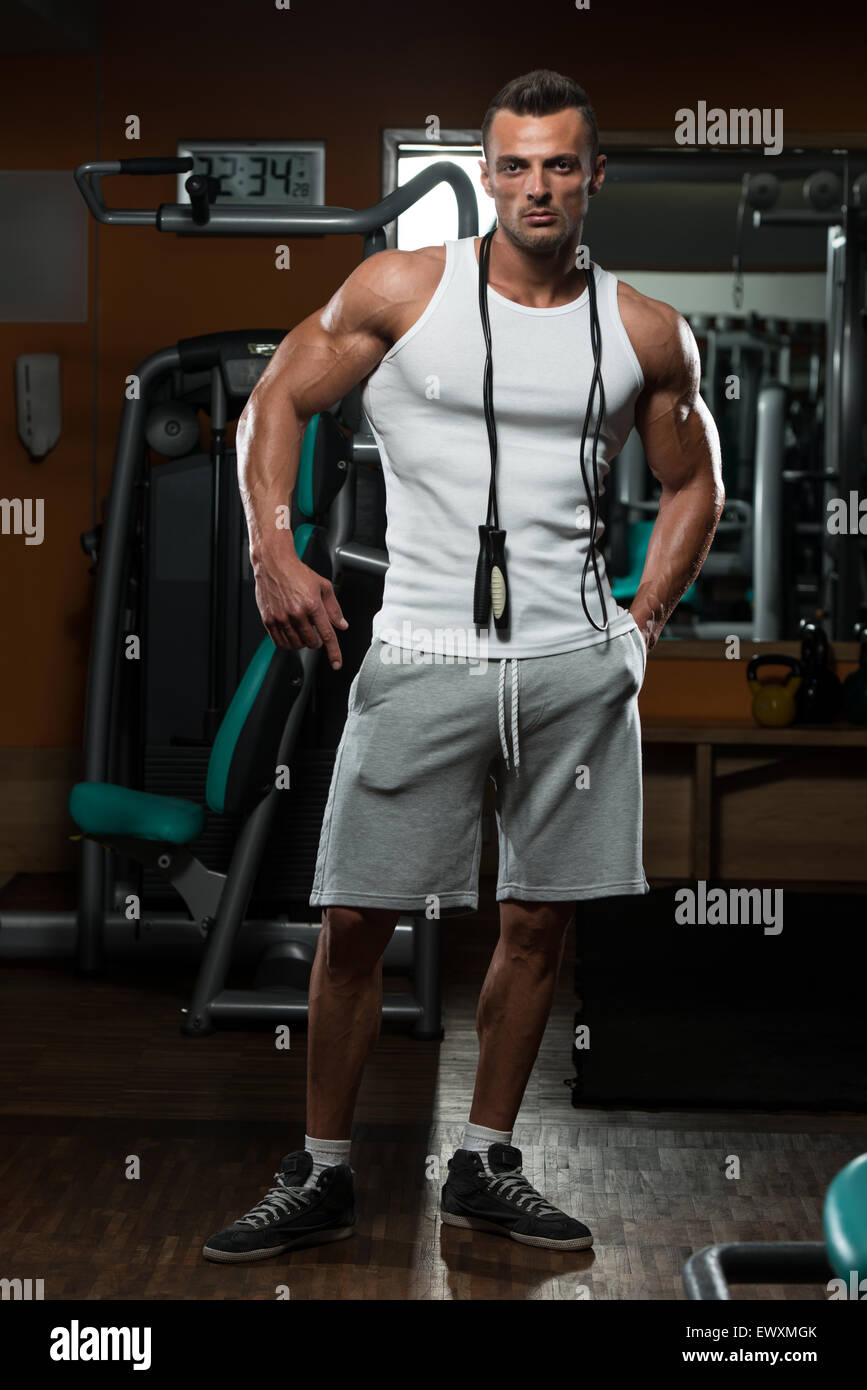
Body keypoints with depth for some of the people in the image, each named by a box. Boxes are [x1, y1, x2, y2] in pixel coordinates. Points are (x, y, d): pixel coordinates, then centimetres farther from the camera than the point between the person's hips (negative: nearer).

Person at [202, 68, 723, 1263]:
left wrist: (649, 614, 8)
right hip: (424, 659, -2)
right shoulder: (402, 291, 1)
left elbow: (692, 484, 20)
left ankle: (485, 1167, 24)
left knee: (539, 922, 8)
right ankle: (322, 1175, 14)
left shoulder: (646, 335, 7)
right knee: (355, 920, -2)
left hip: (577, 663, 2)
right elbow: (277, 403, 6)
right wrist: (274, 553, -6)